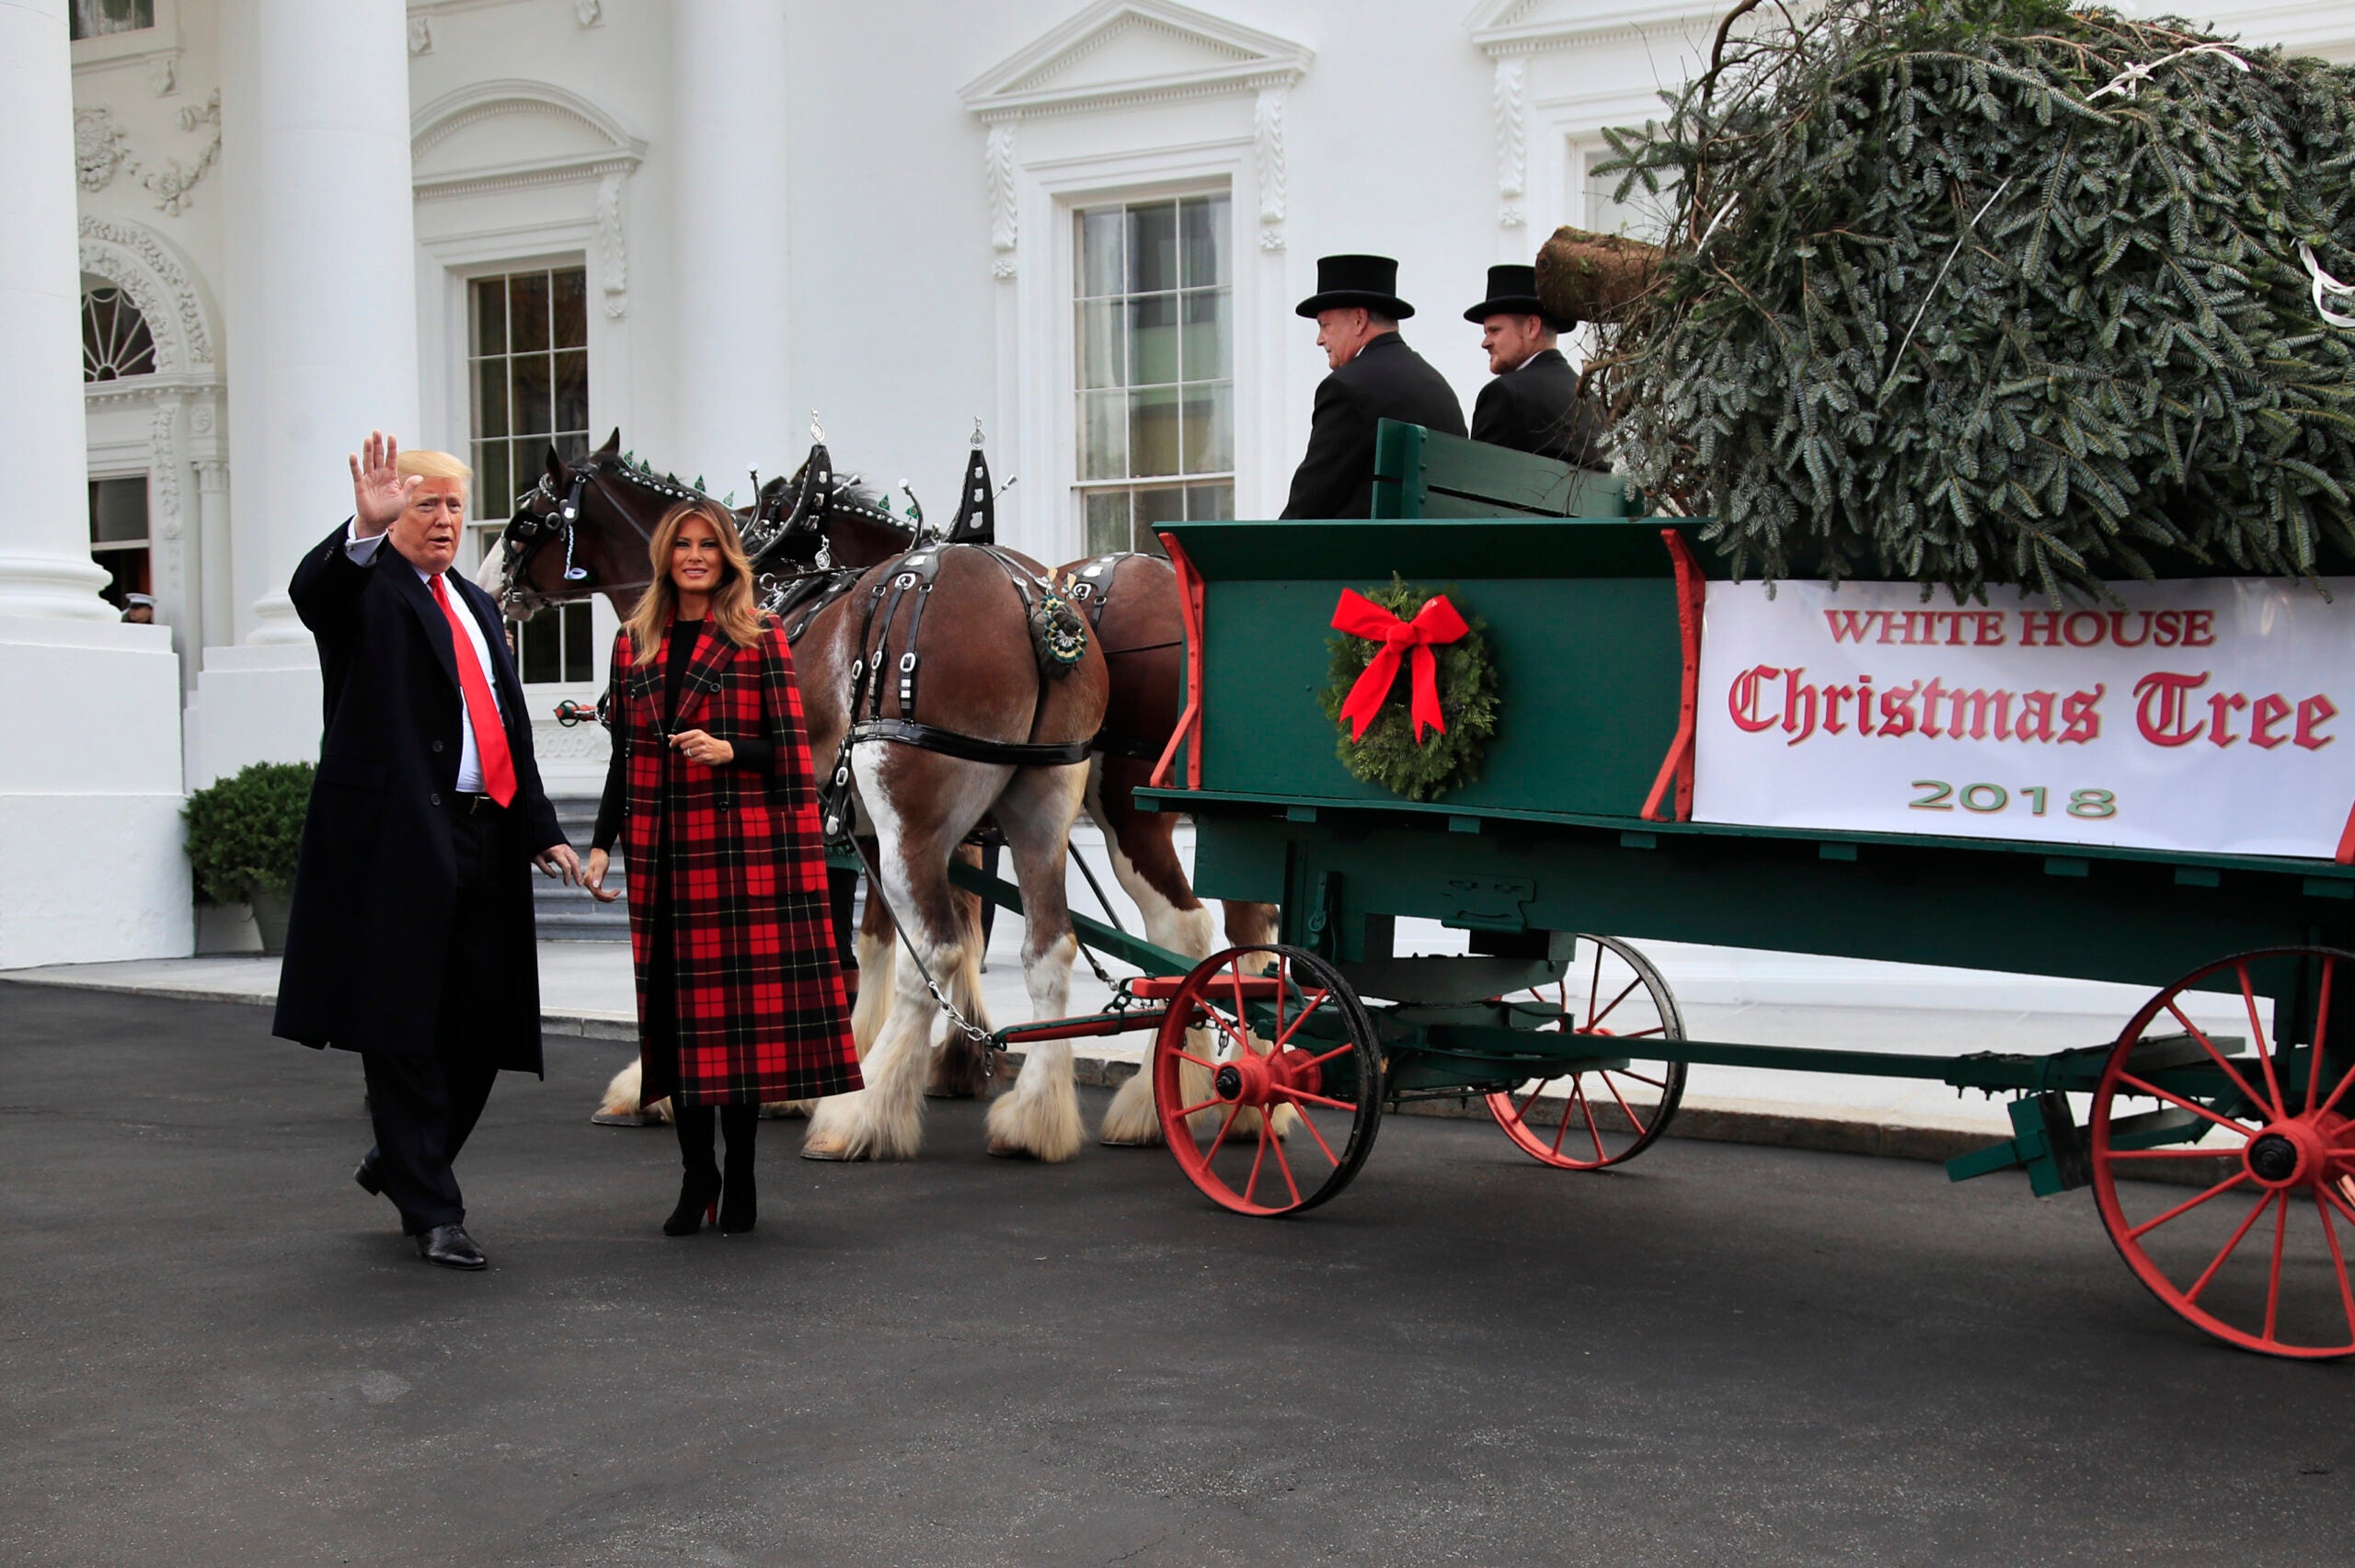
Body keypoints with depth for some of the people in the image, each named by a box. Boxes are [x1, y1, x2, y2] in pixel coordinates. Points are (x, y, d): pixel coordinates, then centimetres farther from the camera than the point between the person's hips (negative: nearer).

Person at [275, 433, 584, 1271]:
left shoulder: (475, 604, 22)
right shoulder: (365, 587, 0)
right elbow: (312, 591, -26)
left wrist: (542, 829, 20)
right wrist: (365, 527, -44)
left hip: (483, 840, 7)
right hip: (398, 843, -7)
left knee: (482, 1028, 9)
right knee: (404, 1033, -2)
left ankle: (401, 1160, 30)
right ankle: (432, 1212, 4)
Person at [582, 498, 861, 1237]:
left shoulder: (759, 638, 3)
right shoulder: (634, 644, 13)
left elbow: (789, 746, 1)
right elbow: (625, 757, 16)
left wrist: (730, 749, -17)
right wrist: (602, 843, 9)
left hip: (744, 841, -3)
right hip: (662, 849, 3)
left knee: (742, 1005, -3)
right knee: (674, 1003, 3)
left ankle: (740, 1176, 8)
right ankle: (696, 1170, 13)